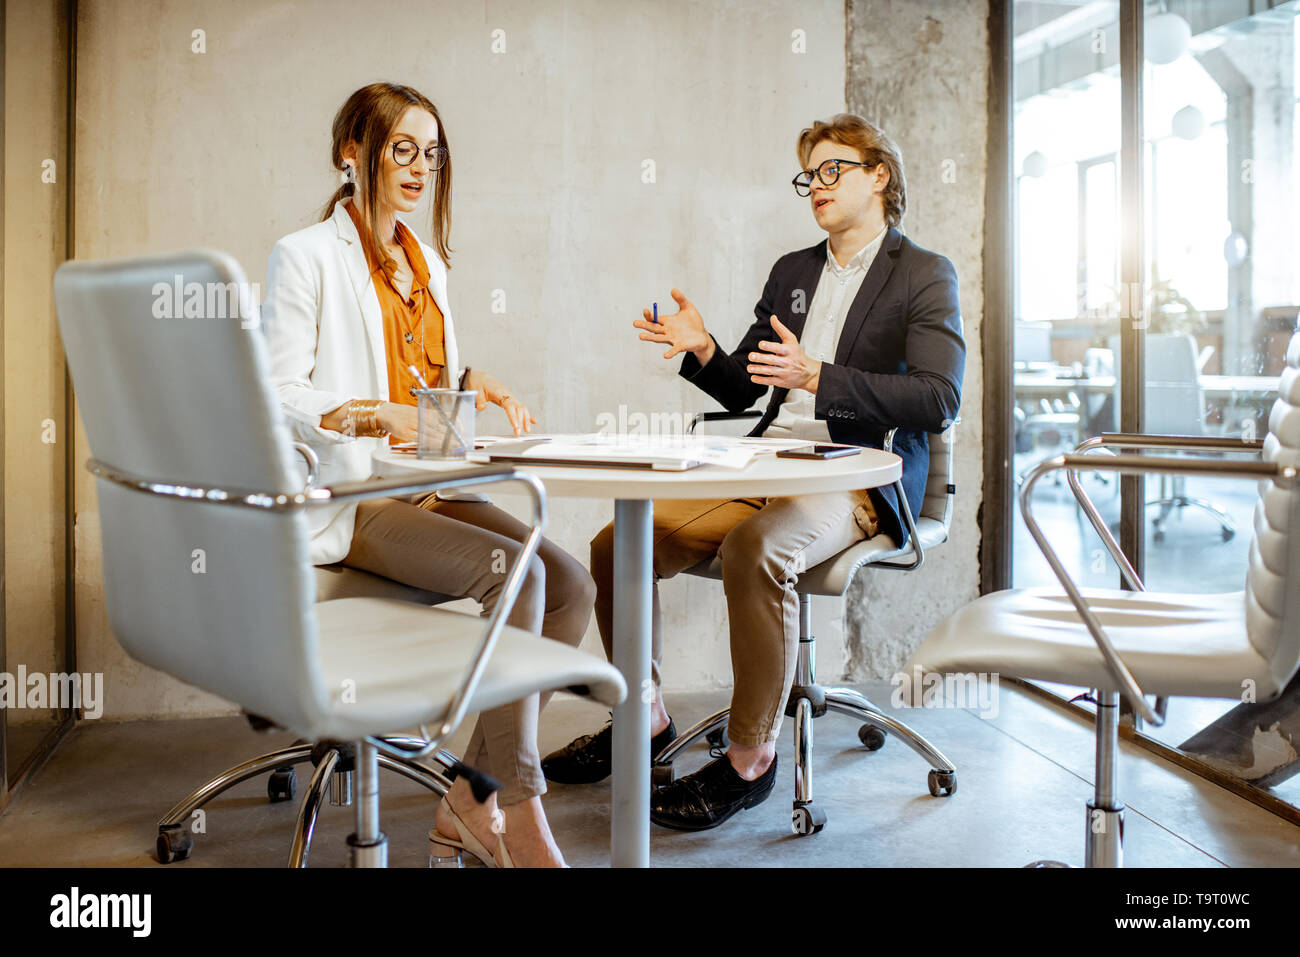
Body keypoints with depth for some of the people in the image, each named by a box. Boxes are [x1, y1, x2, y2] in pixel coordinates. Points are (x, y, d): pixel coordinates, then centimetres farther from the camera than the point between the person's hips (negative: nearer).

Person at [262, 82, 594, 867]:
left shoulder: (426, 261, 21)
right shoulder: (307, 256, -2)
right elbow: (282, 394, -9)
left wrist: (477, 385, 4)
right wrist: (378, 416, -25)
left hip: (427, 491, 7)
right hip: (348, 502, -7)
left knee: (571, 583, -15)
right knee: (512, 570, -28)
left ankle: (473, 801, -9)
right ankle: (514, 809, -19)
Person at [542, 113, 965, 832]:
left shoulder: (925, 276, 2)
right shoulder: (791, 272, 22)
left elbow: (938, 400, -13)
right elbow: (741, 390, 24)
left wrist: (818, 377, -22)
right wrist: (702, 350, 1)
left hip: (854, 480, -6)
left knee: (756, 549, -37)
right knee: (618, 545, -10)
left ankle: (750, 758, -21)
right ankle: (645, 718, 9)